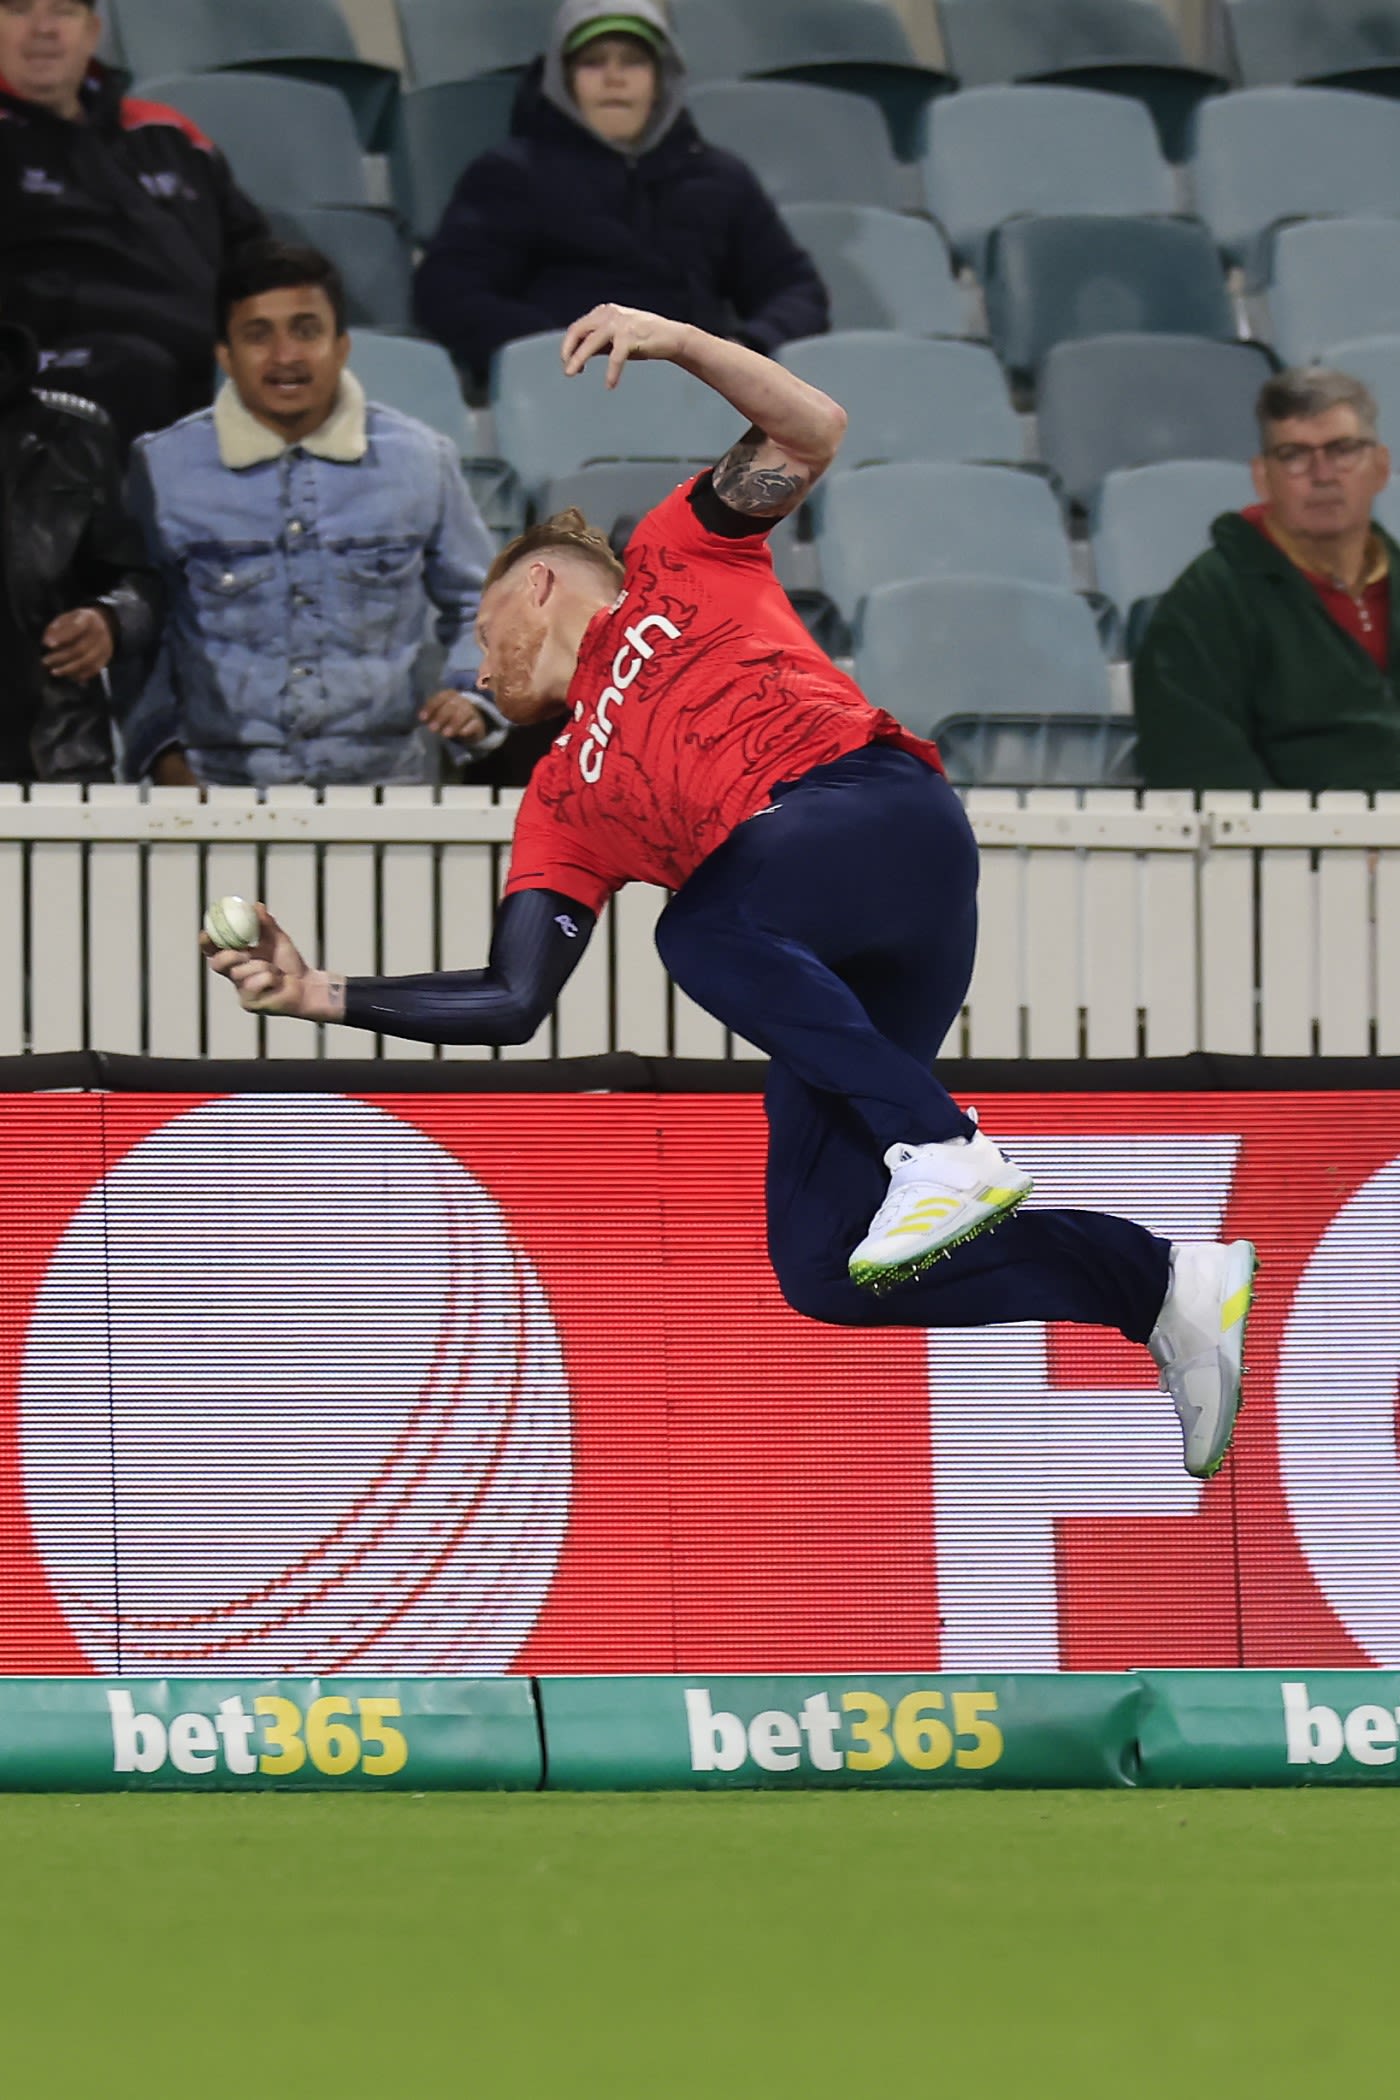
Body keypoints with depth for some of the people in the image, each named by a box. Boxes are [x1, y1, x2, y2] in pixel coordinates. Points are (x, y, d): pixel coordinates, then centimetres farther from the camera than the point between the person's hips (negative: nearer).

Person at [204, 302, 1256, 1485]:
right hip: (825, 965, 6)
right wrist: (321, 996, 18)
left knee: (707, 930, -37)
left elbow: (810, 436, 12)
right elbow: (511, 1005, 22)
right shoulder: (562, 806, 30)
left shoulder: (671, 565, 23)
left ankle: (946, 1153, -35)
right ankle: (1165, 1284, 0)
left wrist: (678, 345, 3)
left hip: (881, 814, -6)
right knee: (820, 1273, -9)